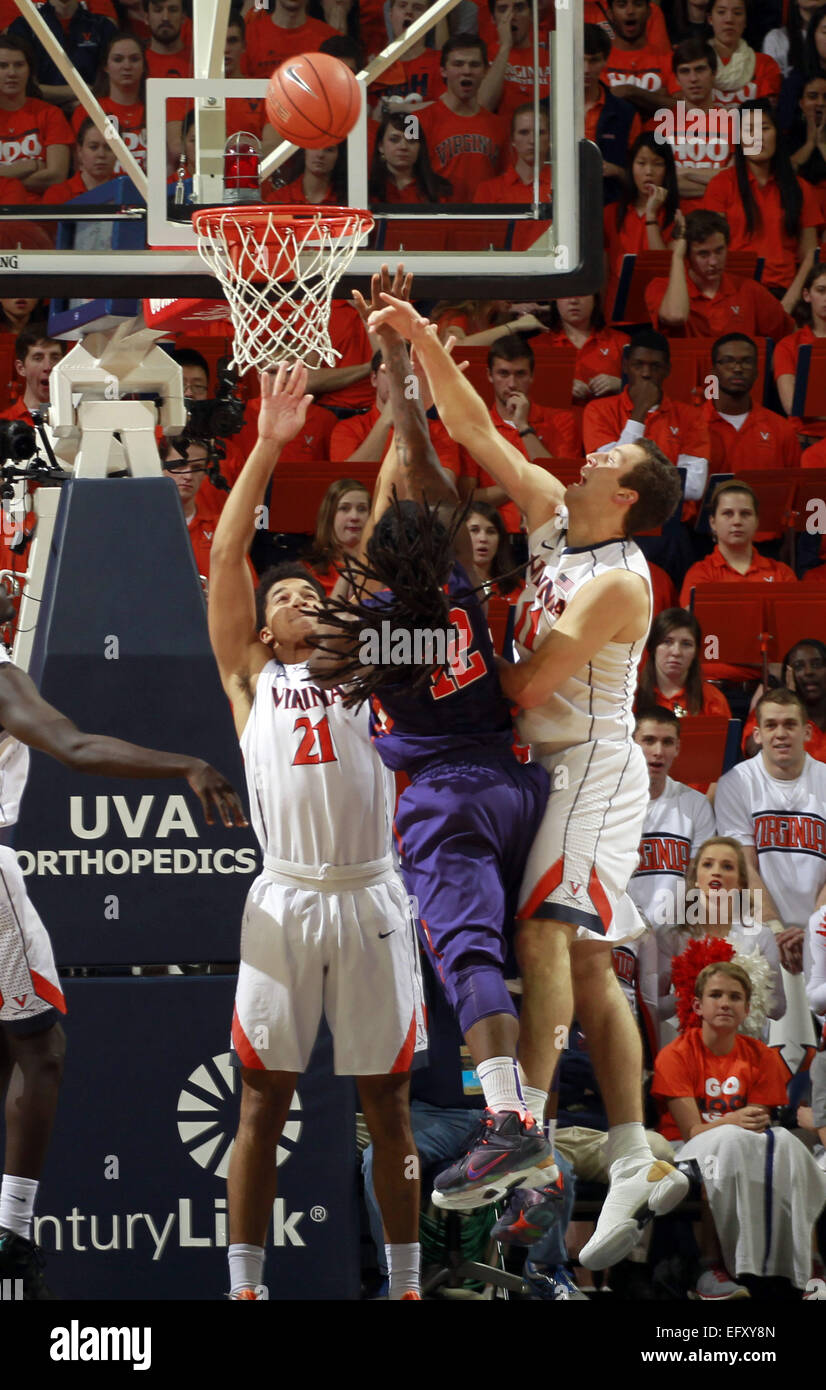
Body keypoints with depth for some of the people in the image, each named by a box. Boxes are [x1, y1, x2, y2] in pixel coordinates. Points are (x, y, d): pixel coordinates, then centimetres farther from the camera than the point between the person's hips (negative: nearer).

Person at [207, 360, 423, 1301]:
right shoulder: (250, 681, 15)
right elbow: (226, 556, 7)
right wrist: (268, 445, 2)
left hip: (371, 897, 1)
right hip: (285, 898, -1)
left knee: (387, 1106, 5)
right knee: (263, 1103, 1)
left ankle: (406, 1285, 10)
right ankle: (243, 1286, 4)